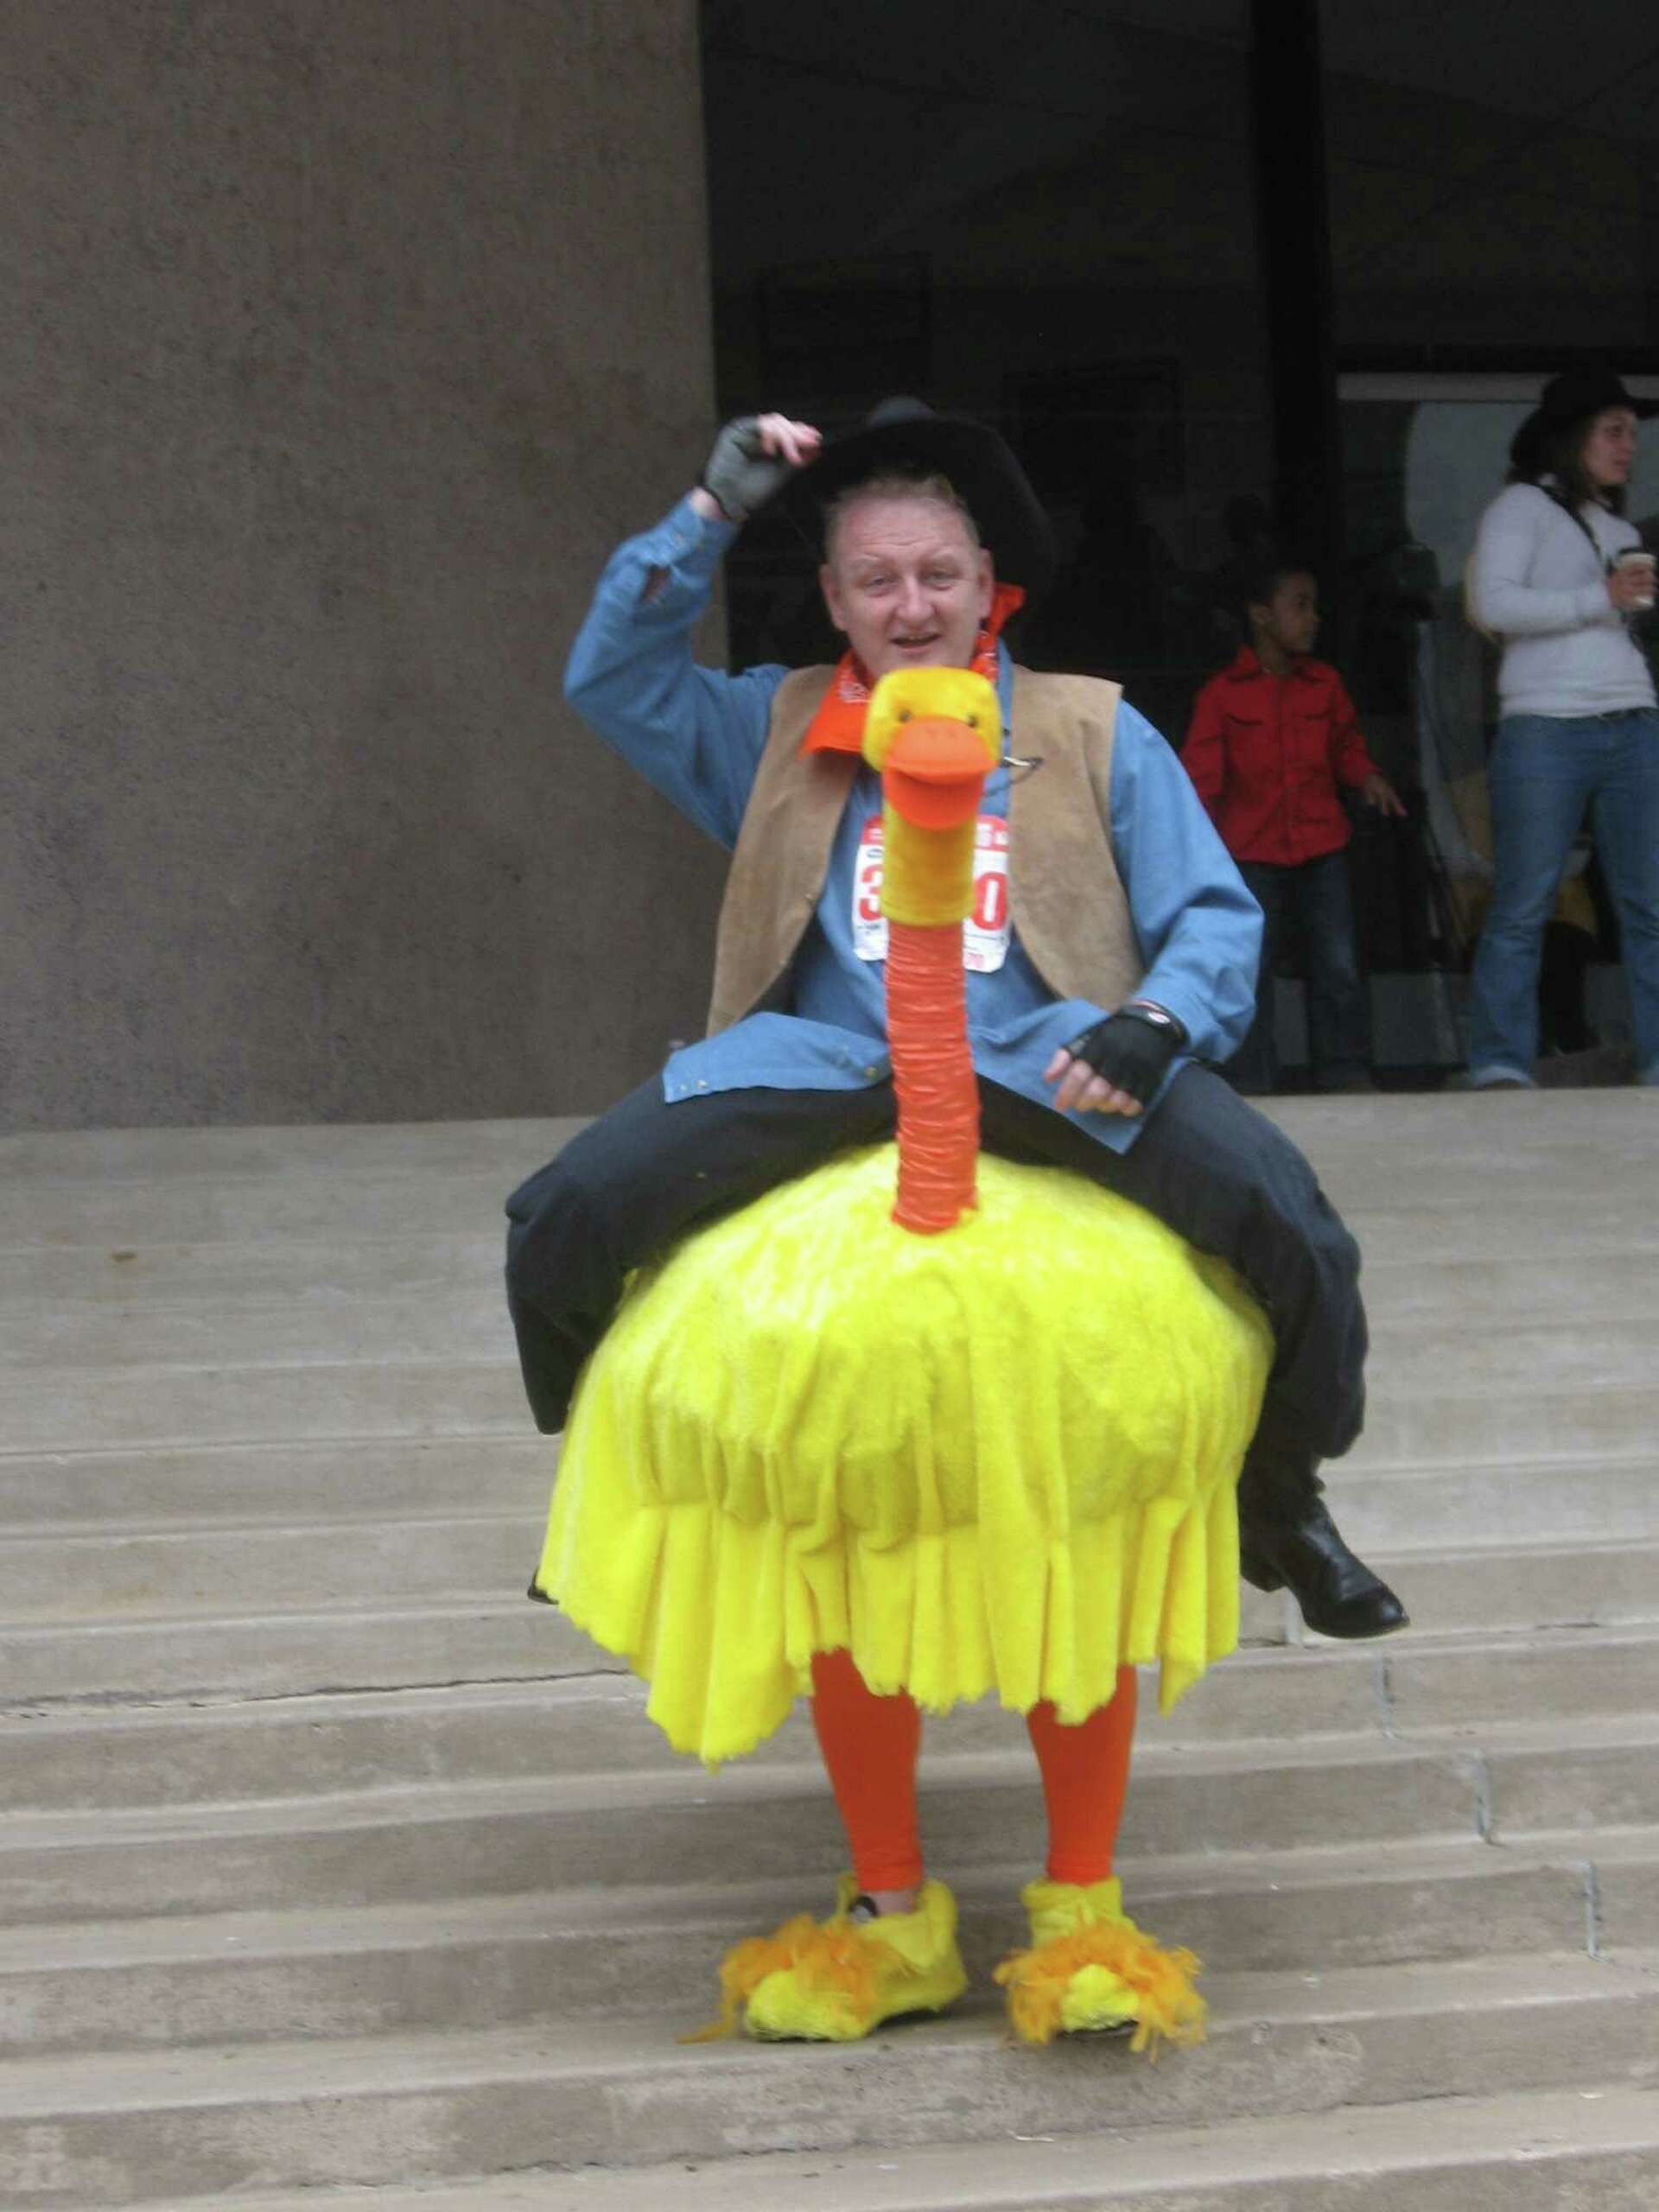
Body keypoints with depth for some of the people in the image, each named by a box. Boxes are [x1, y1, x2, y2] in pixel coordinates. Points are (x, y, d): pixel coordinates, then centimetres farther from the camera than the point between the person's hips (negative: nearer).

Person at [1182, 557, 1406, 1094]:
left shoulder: (1325, 684, 7)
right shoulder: (1222, 693, -3)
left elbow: (1346, 745, 17)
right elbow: (1201, 774, -4)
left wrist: (1366, 776, -4)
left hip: (1321, 847, 3)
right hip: (1253, 852, -2)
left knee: (1338, 968, 1)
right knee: (1250, 972, 1)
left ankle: (1345, 1073, 9)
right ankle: (1251, 1082, 8)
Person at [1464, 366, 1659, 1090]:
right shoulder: (1523, 507, 3)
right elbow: (1492, 603, -10)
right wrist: (1599, 599, -11)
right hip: (1546, 730, -6)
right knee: (1522, 910, -6)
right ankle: (1501, 1070, -5)